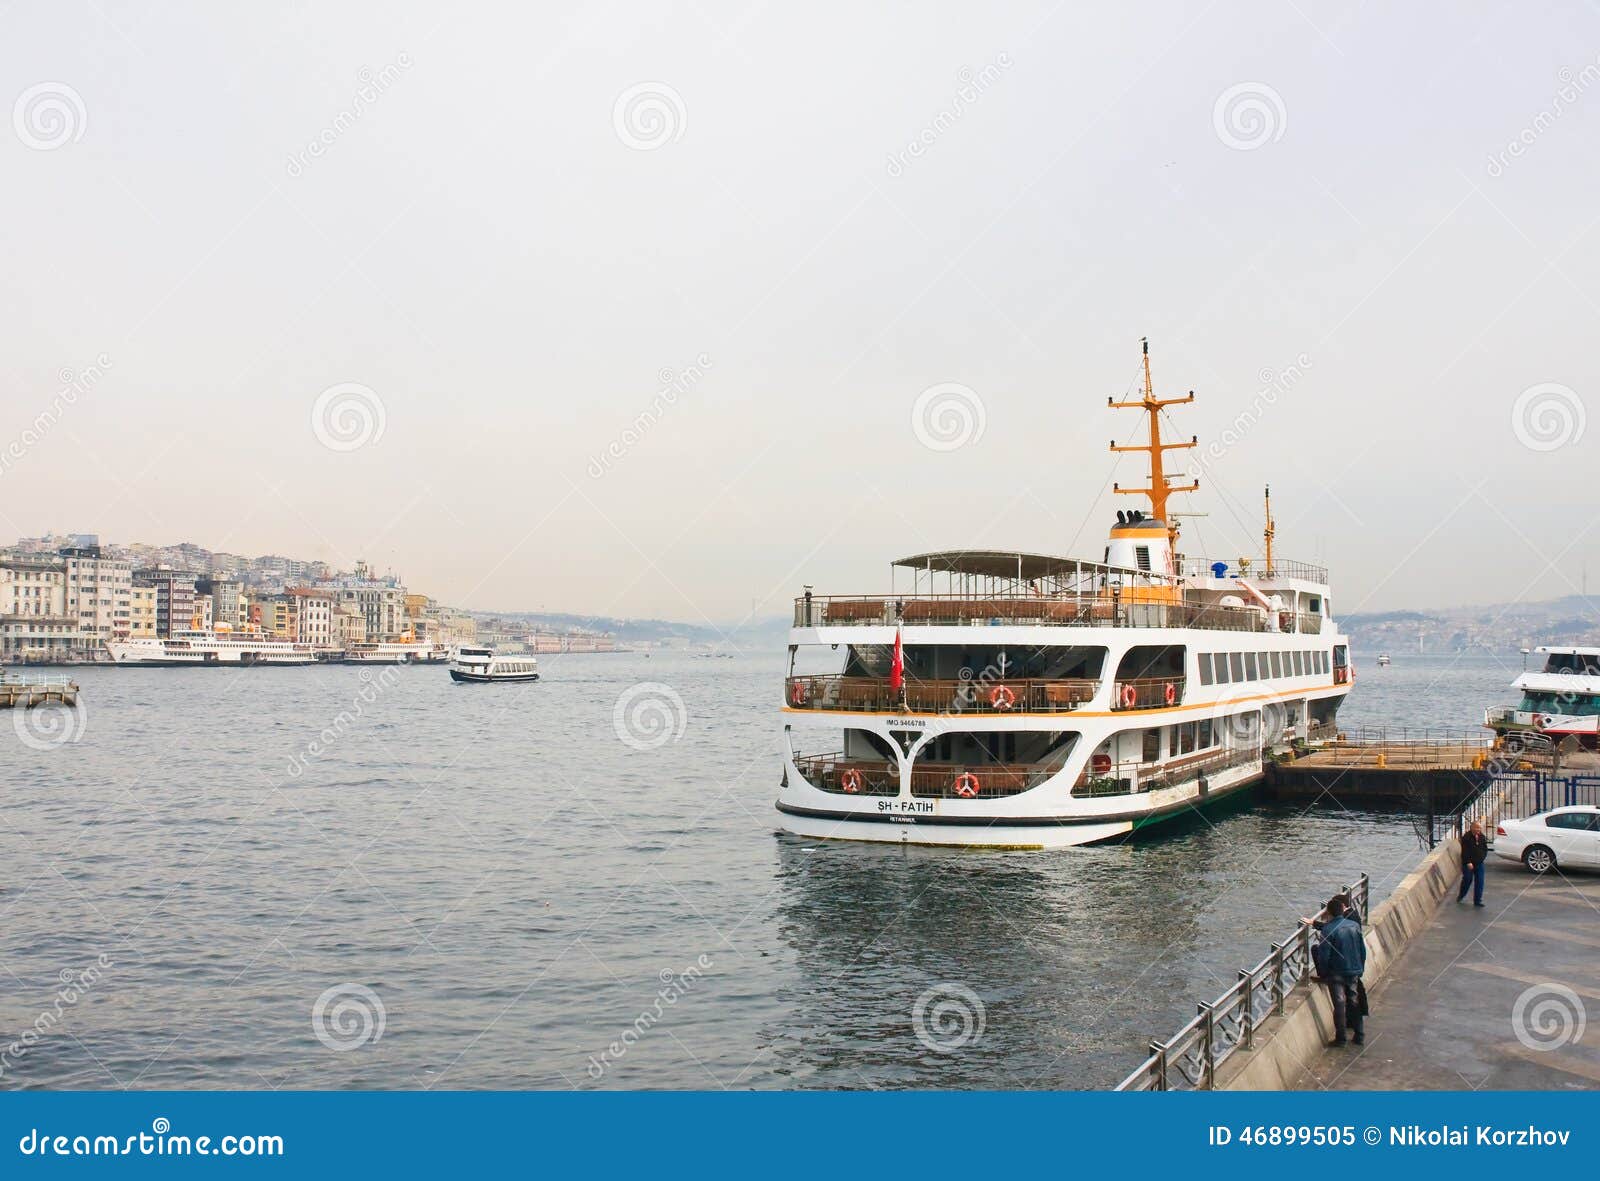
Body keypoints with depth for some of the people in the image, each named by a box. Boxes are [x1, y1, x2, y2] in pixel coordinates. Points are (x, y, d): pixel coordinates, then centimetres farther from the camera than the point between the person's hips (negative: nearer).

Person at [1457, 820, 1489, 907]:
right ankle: (1461, 896, 25)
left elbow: (1485, 849, 16)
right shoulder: (1466, 837, -13)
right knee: (1467, 880, 1)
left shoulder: (1482, 837, 5)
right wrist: (1468, 862, -18)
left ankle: (1477, 901, 7)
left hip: (1479, 863, 5)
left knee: (1479, 882, 1)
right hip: (1468, 864, -5)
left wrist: (1483, 857, 3)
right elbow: (1465, 851, -15)